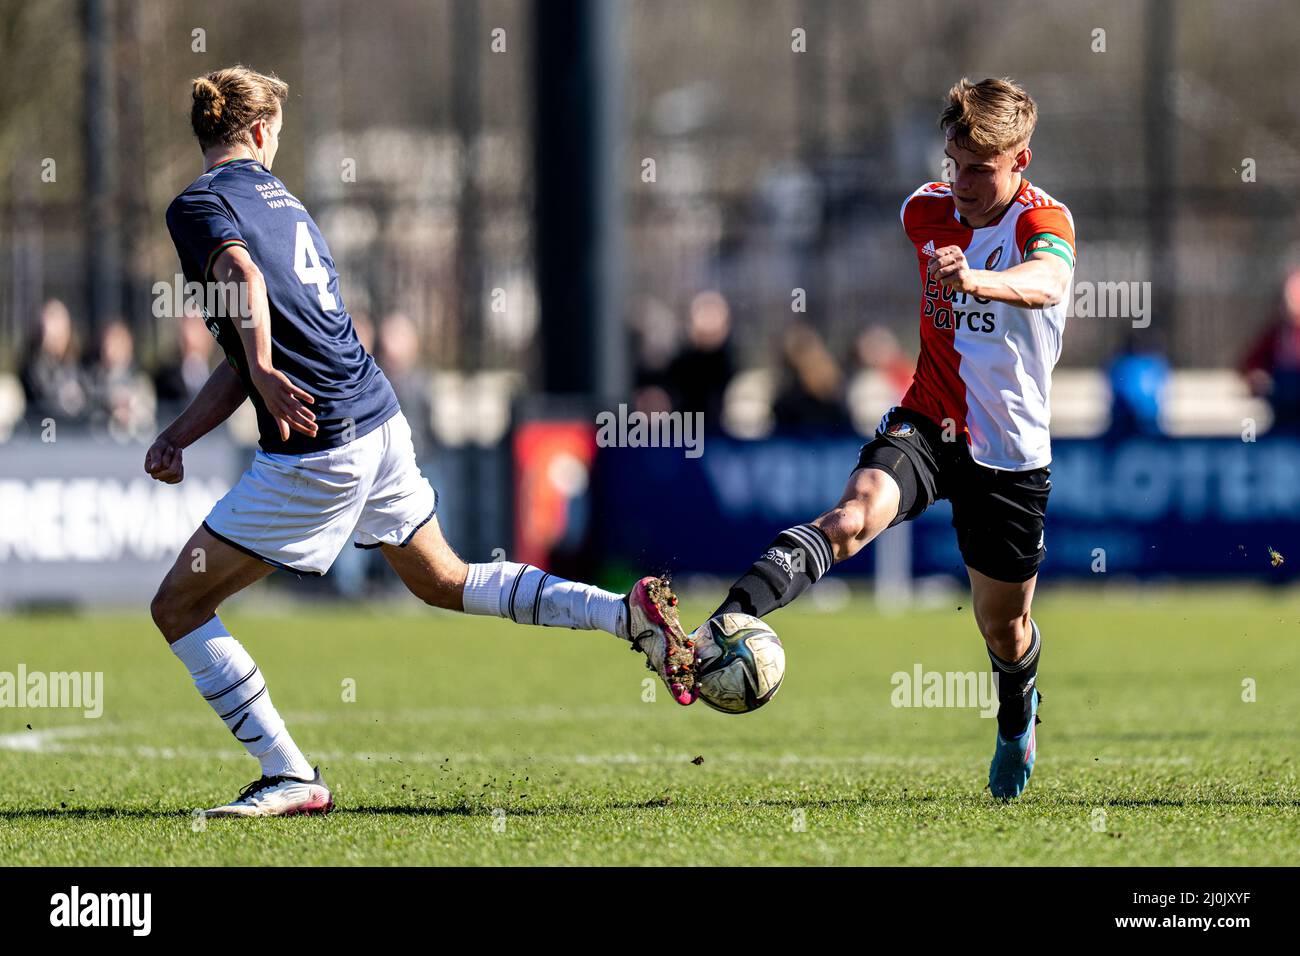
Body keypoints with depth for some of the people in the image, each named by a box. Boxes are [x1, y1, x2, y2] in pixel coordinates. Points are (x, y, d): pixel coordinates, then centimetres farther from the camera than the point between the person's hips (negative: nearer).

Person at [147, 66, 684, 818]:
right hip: (382, 421, 8)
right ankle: (629, 614, 18)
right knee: (444, 581, 26)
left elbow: (241, 274, -30)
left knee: (179, 608, 2)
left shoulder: (198, 206, -5)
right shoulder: (279, 198, 21)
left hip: (317, 447, -8)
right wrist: (178, 436, 16)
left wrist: (263, 370, -39)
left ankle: (291, 777, -3)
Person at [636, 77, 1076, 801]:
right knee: (856, 515, -32)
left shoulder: (1044, 220, -15)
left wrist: (975, 278, -60)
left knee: (1004, 628, 13)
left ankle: (1018, 713, 50)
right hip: (926, 425, 2)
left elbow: (1046, 282, -41)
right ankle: (735, 617, -56)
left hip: (1010, 455, -2)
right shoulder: (927, 210, 1)